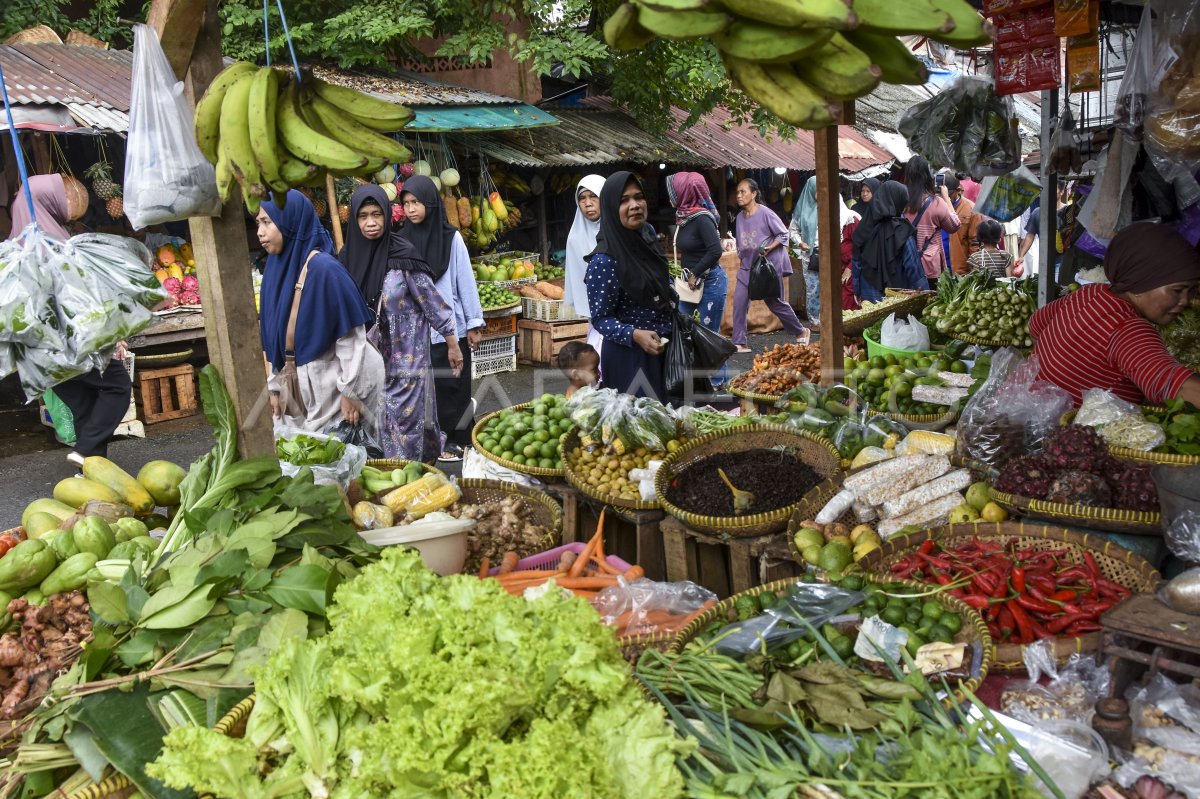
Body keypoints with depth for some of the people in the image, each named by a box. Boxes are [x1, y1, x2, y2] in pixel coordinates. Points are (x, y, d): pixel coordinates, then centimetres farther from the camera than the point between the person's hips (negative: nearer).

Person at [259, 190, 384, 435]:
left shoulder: (323, 268, -18)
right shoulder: (277, 268, 6)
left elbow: (351, 333, -18)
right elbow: (275, 336, 11)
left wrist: (349, 391, -17)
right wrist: (275, 386, 10)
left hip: (333, 384, -7)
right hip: (297, 386, 7)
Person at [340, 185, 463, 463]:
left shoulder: (402, 253, -15)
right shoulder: (349, 255, -1)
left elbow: (432, 300, -9)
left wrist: (452, 344, -5)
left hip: (406, 353, -5)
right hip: (371, 353, 5)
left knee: (404, 416, -2)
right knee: (381, 415, 12)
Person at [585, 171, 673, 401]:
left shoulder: (648, 234, 0)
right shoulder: (604, 261, -22)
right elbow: (600, 319, -19)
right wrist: (635, 335, -31)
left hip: (663, 346, 8)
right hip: (629, 355, -7)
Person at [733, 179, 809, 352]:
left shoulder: (765, 213, -14)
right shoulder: (740, 216, 4)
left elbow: (783, 234, -11)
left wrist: (769, 248, -21)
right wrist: (742, 253, 5)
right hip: (748, 266, 6)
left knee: (776, 303, 5)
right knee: (739, 301, -7)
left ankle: (801, 332, 28)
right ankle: (740, 343, -1)